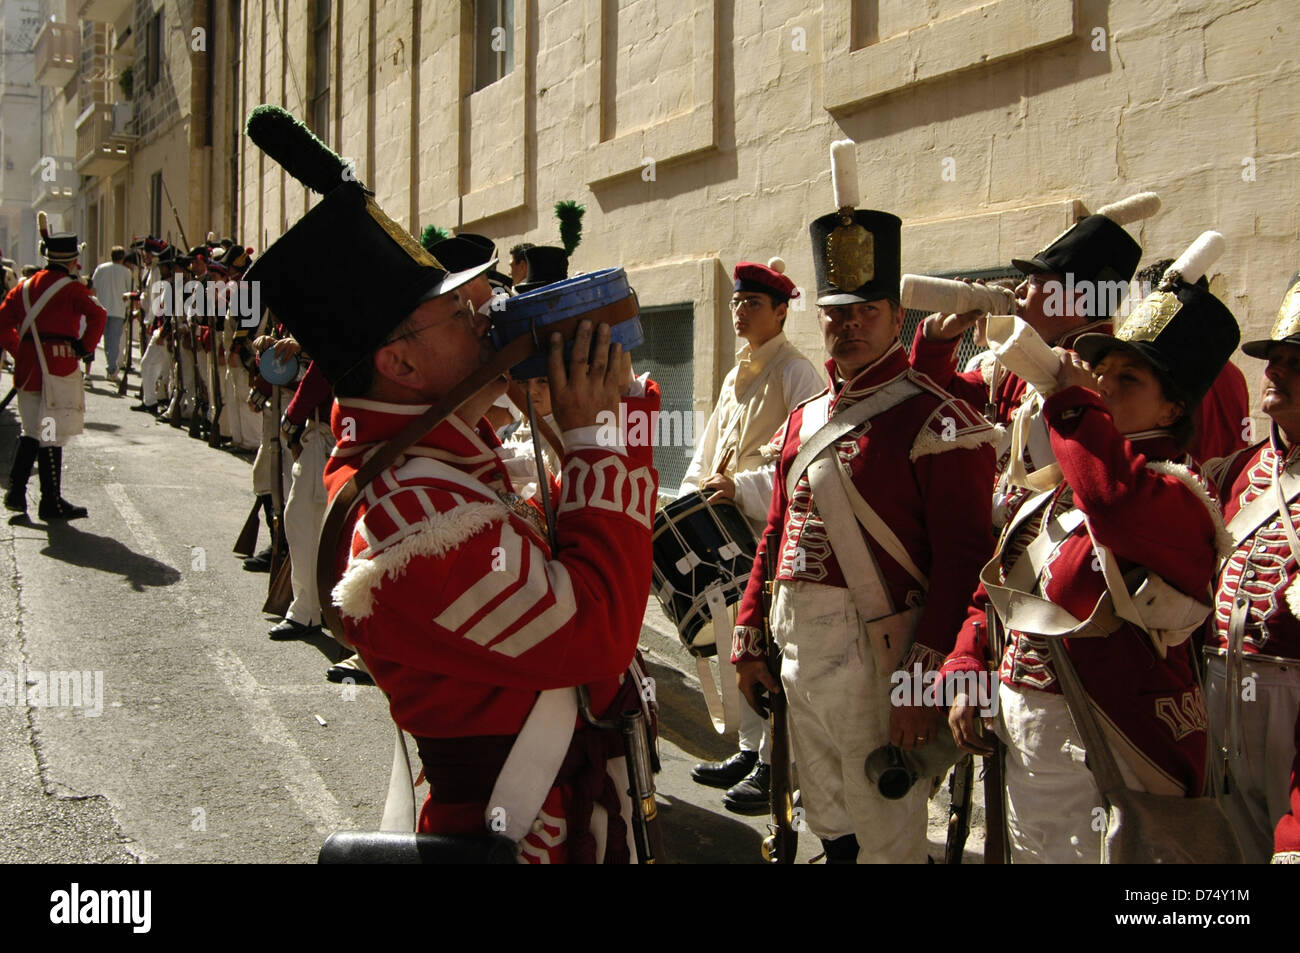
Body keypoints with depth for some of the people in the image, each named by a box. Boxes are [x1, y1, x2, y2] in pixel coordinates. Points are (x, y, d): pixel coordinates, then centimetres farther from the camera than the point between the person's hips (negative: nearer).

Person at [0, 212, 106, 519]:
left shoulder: (25, 286, 11)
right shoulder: (72, 289, -8)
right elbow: (97, 315, -22)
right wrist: (85, 348, -12)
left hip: (28, 365, 6)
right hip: (59, 365, -6)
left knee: (33, 430, 19)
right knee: (52, 434, -2)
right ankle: (51, 503, 2)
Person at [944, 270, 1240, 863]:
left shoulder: (1176, 493, -15)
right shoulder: (1058, 487, 12)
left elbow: (1119, 498, -41)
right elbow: (995, 590, 18)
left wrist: (1072, 396, -28)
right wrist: (963, 675, 5)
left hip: (1104, 765, -8)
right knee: (1026, 854, 19)